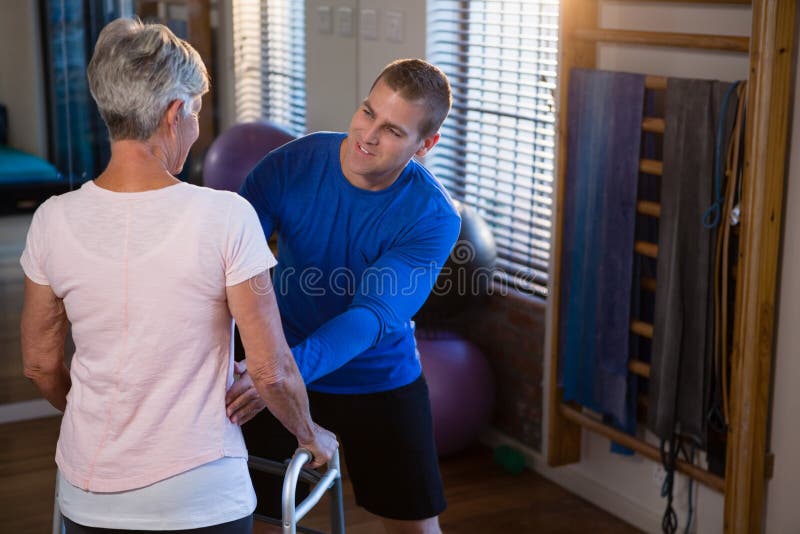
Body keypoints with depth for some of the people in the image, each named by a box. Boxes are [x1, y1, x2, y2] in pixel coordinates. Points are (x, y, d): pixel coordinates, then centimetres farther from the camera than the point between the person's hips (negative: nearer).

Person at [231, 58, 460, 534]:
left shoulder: (433, 218, -22)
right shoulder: (293, 165, -17)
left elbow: (374, 314, -34)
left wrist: (286, 369, -51)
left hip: (382, 382, 0)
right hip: (284, 378, 1)